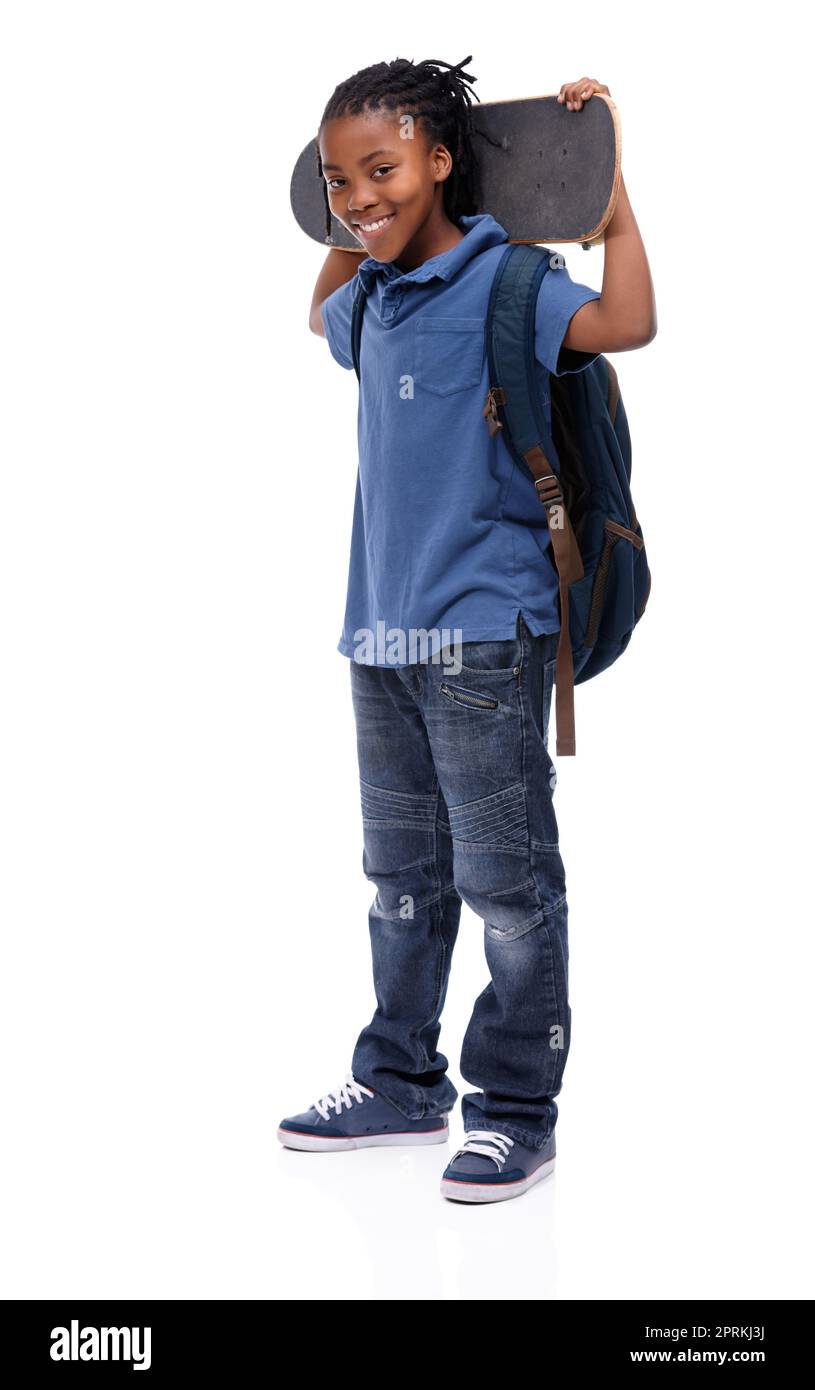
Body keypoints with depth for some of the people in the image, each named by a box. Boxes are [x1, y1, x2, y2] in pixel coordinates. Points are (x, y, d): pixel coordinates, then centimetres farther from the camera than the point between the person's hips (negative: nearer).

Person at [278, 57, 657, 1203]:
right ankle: (404, 1083, 29)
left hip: (484, 634, -8)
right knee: (402, 871, 17)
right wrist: (351, 234, 26)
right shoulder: (374, 299, 12)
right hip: (382, 632, 8)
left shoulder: (503, 279, -11)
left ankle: (518, 1106, 12)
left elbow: (625, 324, -30)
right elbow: (321, 314, 38)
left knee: (505, 877, 1)